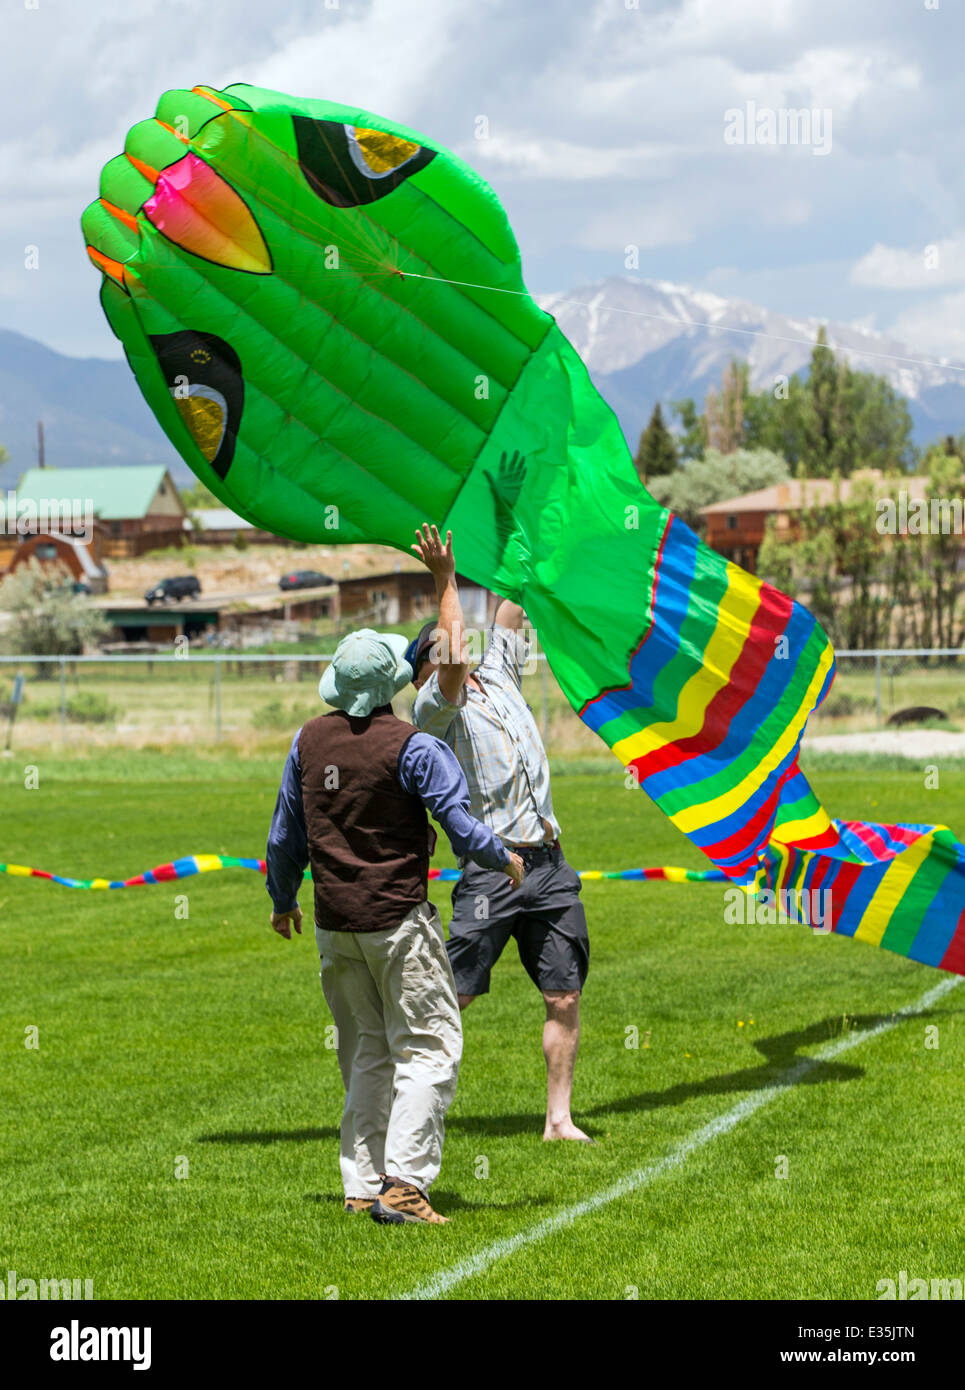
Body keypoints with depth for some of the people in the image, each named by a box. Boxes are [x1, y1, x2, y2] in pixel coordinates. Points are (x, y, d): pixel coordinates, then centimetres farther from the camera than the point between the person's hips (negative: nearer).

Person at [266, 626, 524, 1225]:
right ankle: (403, 1183, -12)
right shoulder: (414, 748, -14)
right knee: (427, 1047, -1)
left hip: (333, 923, 6)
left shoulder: (309, 740, 4)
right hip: (399, 918, -6)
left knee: (366, 1053, 16)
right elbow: (461, 827, -15)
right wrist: (507, 860, 4)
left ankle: (362, 1185, 15)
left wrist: (283, 900, 26)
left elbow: (285, 833, 12)